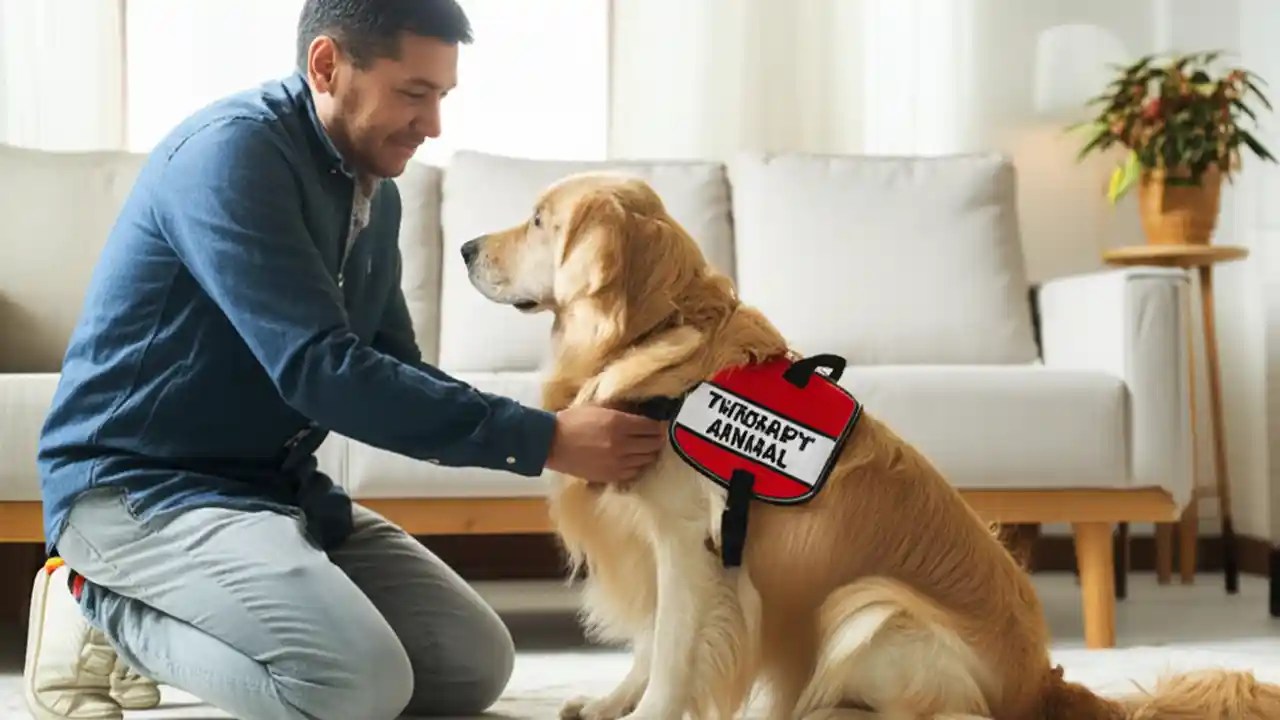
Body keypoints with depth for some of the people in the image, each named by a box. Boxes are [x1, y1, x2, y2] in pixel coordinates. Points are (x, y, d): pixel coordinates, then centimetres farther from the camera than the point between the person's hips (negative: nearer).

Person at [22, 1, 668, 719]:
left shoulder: (375, 192, 7)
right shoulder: (232, 150, -20)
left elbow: (394, 370, 11)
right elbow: (319, 370, -27)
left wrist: (559, 426, -7)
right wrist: (541, 439, -26)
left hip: (277, 485, 9)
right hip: (138, 485, -9)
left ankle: (157, 614, 10)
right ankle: (103, 610, -3)